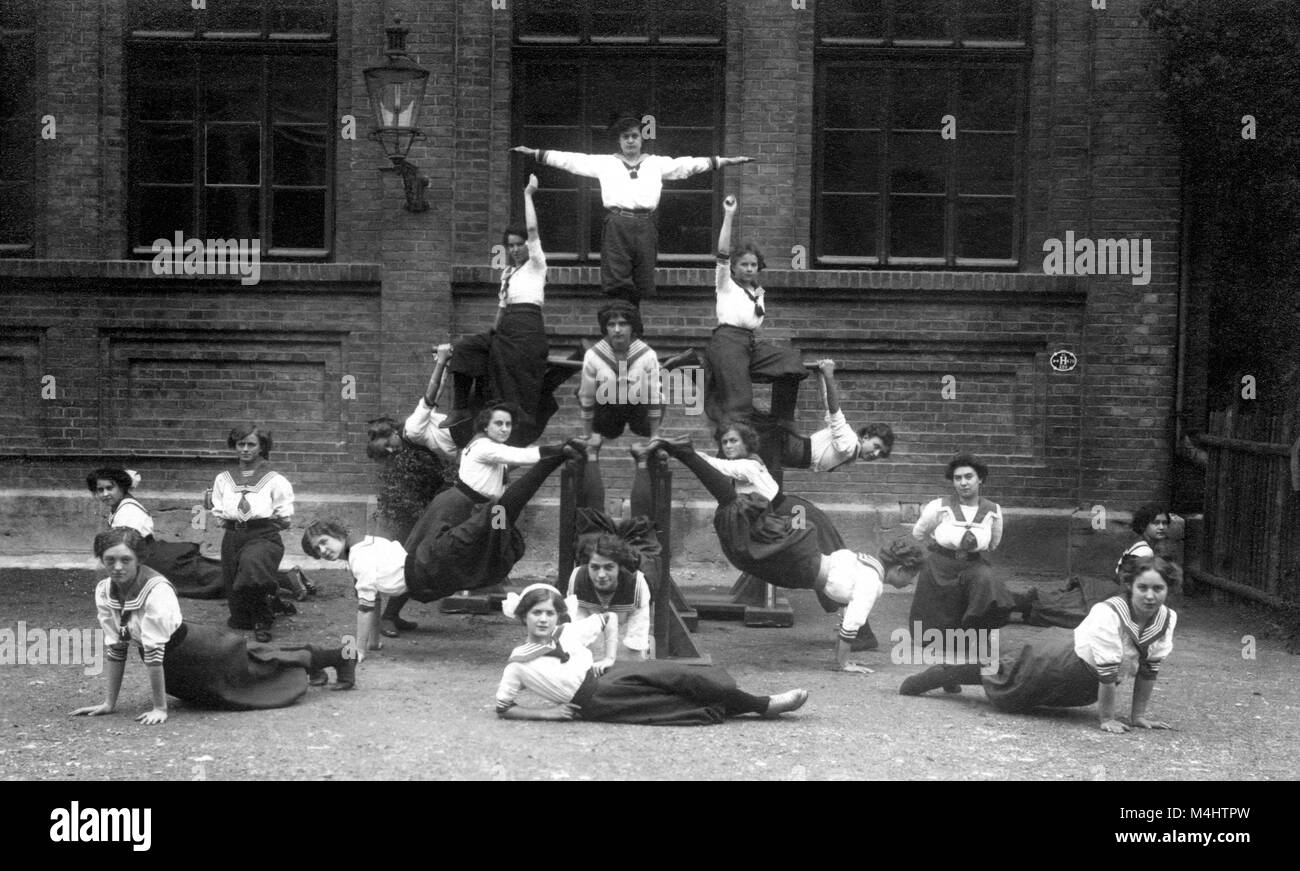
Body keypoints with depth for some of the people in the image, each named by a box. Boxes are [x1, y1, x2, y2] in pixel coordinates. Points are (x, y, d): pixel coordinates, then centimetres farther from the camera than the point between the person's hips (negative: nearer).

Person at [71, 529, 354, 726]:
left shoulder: (156, 590, -34)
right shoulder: (104, 591, -13)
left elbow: (154, 650, -32)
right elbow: (116, 648, -5)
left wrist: (160, 708, -29)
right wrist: (109, 703, -4)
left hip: (202, 649, -6)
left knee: (263, 664, 16)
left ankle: (343, 656, 39)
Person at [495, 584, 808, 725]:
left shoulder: (569, 632, 13)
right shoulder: (519, 662, 4)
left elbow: (609, 619, 22)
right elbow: (503, 707, 4)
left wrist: (609, 657, 7)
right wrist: (546, 713, -7)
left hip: (616, 676, 5)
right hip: (594, 703, -5)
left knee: (682, 677, -18)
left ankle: (764, 704, -15)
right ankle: (764, 707, -17)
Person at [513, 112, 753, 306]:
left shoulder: (657, 164, 18)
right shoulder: (605, 163, 16)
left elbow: (689, 164, 17)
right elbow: (570, 160, 15)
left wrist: (726, 161, 13)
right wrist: (534, 153, 11)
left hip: (645, 226, 1)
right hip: (616, 225, -1)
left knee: (641, 287, 1)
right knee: (616, 283, -11)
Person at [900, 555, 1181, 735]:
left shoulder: (1167, 619, -16)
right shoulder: (1108, 615, -37)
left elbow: (1149, 668, -7)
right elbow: (1107, 672, -33)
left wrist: (1138, 715, -5)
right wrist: (1106, 719, -27)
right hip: (1052, 658, -5)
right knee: (1004, 687, 16)